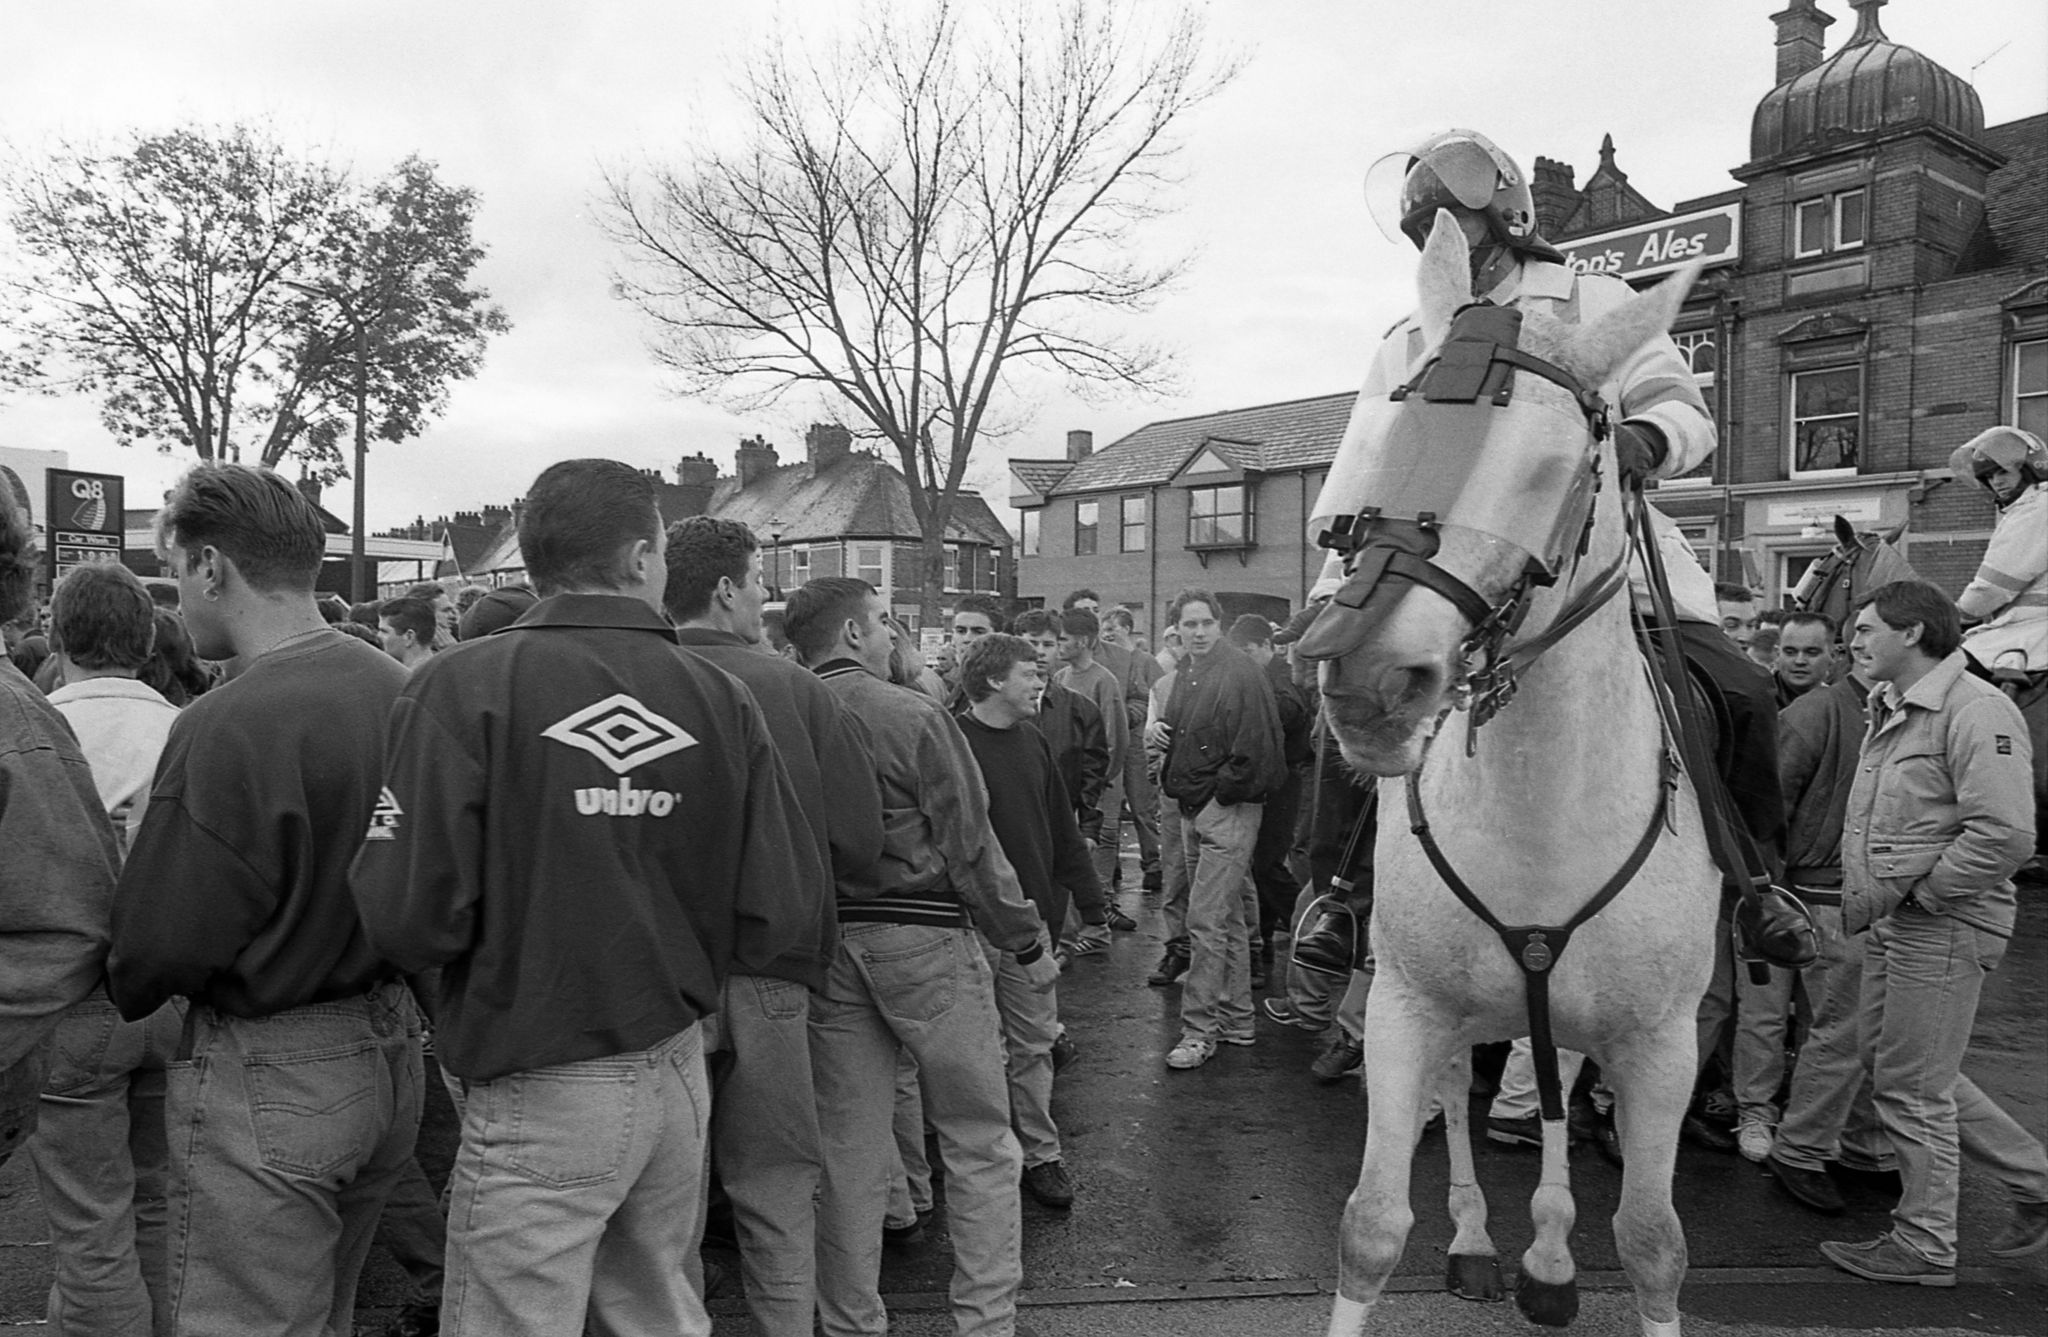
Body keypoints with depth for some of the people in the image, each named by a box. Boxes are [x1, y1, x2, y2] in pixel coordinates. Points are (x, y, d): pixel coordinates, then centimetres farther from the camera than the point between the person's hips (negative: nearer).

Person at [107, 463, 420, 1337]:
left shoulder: (227, 726, -22)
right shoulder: (402, 691, -1)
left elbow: (164, 945, -17)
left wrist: (115, 996, 3)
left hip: (266, 1080, -7)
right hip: (390, 1051, 7)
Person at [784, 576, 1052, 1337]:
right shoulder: (914, 716, -13)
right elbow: (970, 849, -12)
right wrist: (1028, 945, -2)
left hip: (827, 946, 5)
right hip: (923, 939, -5)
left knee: (850, 1152, 14)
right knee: (979, 1145, 9)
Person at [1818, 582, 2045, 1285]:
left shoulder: (1976, 711, -16)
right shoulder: (1888, 711, 14)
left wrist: (1910, 892, -18)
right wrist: (1864, 894, 8)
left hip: (1943, 927, -10)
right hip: (1893, 925, 10)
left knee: (1911, 1085, 1)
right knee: (1890, 1064, 17)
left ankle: (1923, 1247, 17)